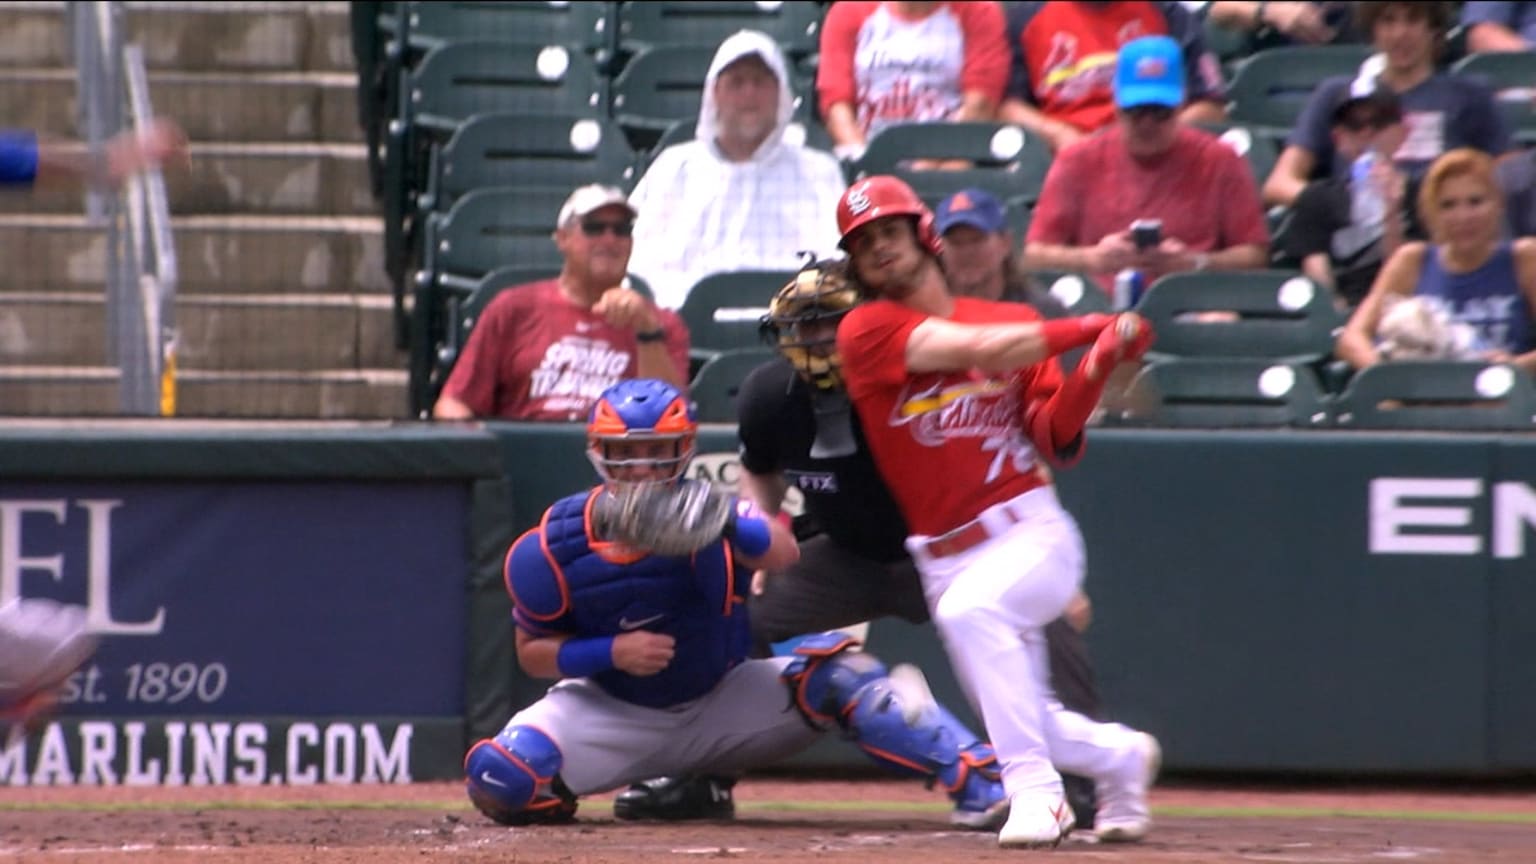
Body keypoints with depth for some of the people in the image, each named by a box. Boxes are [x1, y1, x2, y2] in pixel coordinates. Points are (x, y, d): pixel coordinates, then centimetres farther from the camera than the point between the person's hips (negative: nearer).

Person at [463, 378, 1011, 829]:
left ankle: (980, 783, -29)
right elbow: (532, 652, -5)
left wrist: (726, 524, -63)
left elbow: (784, 554, -41)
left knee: (833, 667, -26)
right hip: (615, 716, 0)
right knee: (499, 776, -27)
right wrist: (611, 652, -24)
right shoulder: (551, 550, -15)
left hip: (721, 703, 0)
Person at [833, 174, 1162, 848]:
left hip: (1032, 533, -2)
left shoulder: (1013, 321, 7)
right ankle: (1120, 756, 38)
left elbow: (1056, 440, 2)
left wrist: (1098, 364, -13)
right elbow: (981, 349, -14)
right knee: (1017, 721, 5)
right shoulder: (867, 330, -2)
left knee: (970, 609, -34)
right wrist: (1092, 328, -8)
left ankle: (1036, 790, -32)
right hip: (944, 558, 2)